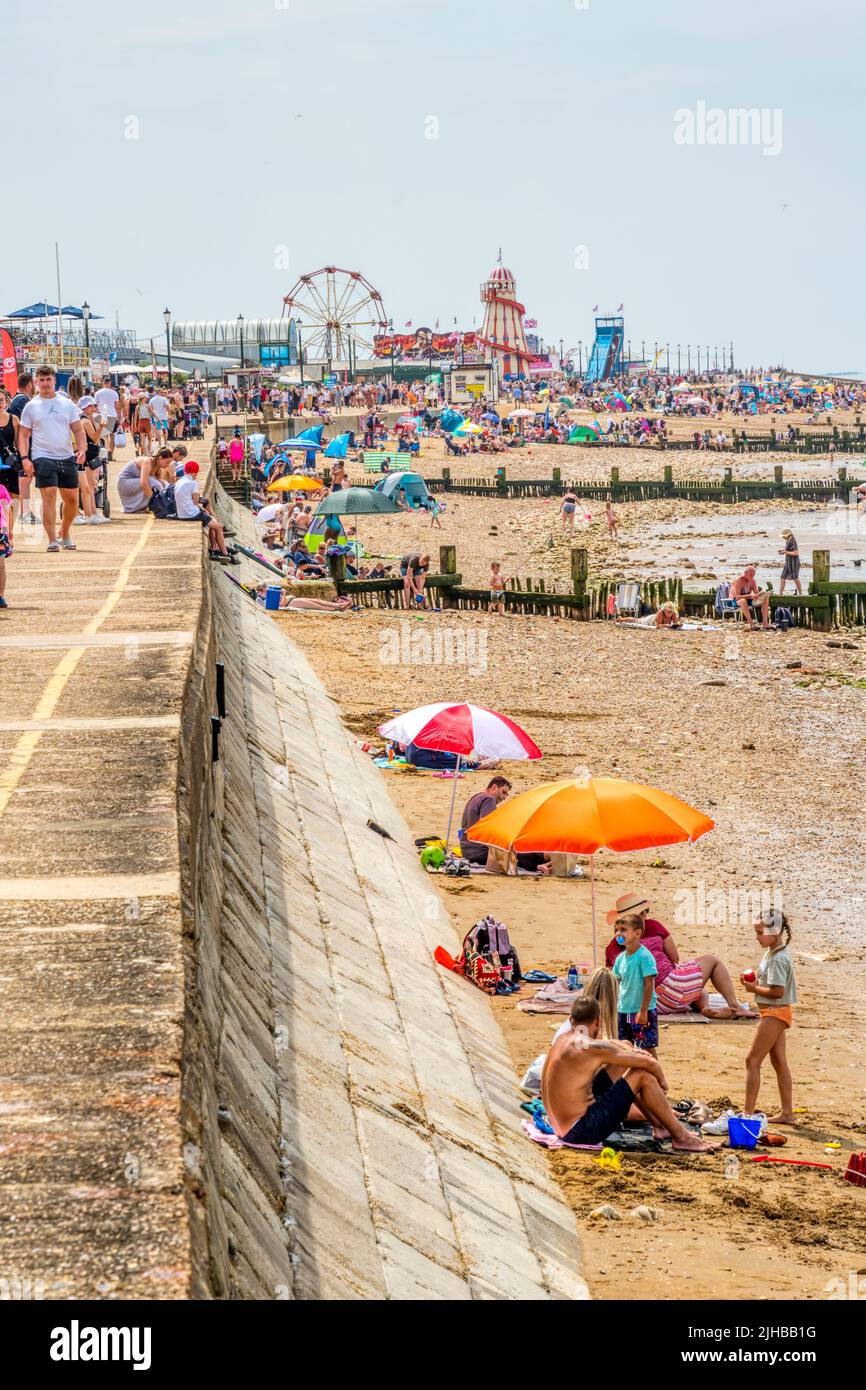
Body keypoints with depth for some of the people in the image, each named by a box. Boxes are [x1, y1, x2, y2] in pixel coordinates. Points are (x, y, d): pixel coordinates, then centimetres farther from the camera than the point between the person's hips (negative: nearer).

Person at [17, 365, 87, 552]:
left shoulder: (67, 404, 10)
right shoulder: (31, 406, 5)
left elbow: (78, 430, 11)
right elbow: (23, 435, 5)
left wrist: (82, 449, -6)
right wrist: (25, 458, -8)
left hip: (67, 458, 3)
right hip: (43, 458, -3)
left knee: (72, 499, 6)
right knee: (49, 496, -14)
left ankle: (64, 534, 28)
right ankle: (52, 540, -12)